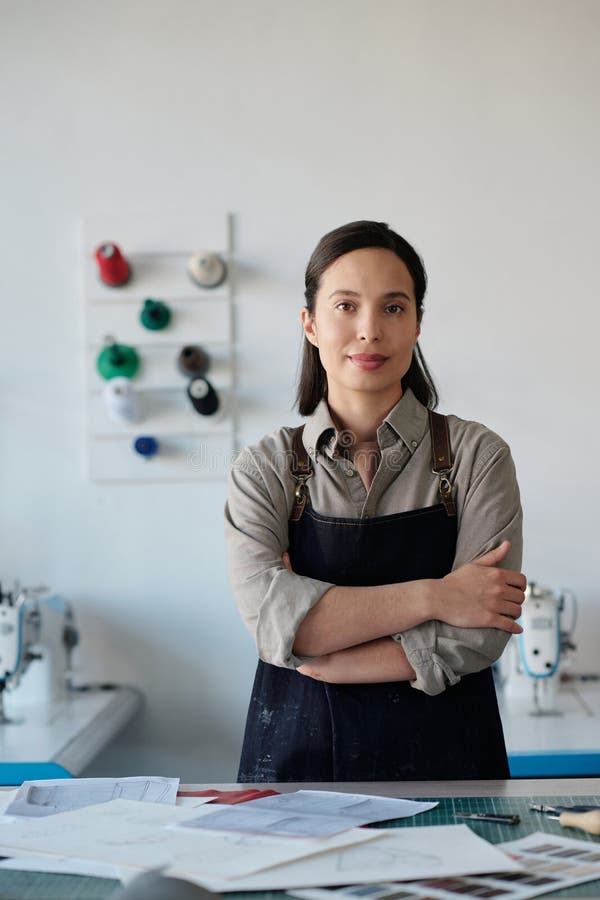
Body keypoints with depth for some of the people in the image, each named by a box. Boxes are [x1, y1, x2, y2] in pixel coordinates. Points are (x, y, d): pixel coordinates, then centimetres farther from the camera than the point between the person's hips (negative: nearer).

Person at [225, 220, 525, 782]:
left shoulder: (476, 455, 1)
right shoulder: (264, 469, 4)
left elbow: (476, 639, -7)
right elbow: (272, 620, -10)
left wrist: (316, 658, -8)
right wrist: (431, 596, -13)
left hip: (442, 760, 1)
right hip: (298, 758, 0)